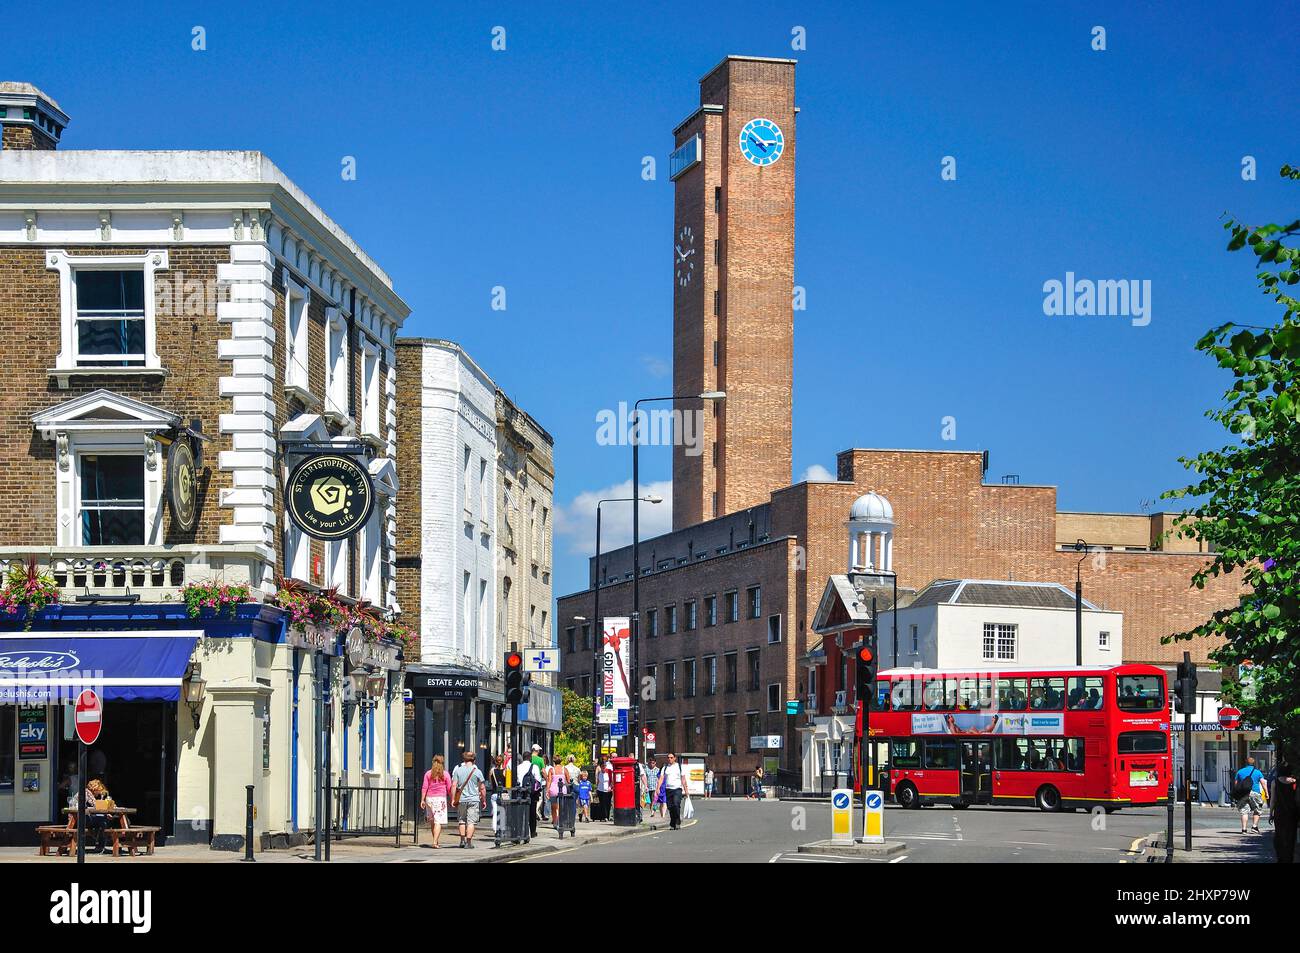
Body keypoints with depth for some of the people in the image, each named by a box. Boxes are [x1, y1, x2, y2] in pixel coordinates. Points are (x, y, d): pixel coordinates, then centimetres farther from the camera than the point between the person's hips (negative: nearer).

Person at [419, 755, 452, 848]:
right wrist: (452, 799, 9)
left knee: (432, 821, 15)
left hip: (429, 798, 3)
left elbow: (424, 788, 0)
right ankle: (435, 842, -17)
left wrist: (422, 800, 3)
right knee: (438, 822, -5)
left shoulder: (428, 773, 4)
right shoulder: (445, 774, -1)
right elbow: (449, 789, -1)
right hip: (441, 798, -3)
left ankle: (437, 841, 23)